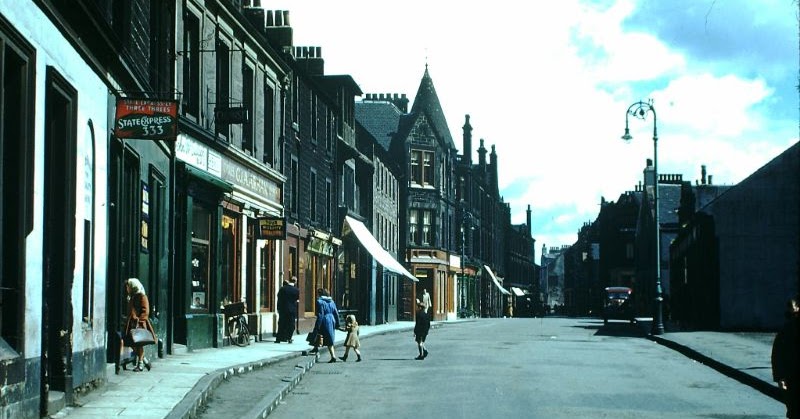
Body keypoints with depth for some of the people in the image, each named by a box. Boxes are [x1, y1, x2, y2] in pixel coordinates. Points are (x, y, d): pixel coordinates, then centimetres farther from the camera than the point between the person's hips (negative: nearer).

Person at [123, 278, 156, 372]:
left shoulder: (142, 297, -8)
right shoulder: (132, 297, 19)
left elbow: (145, 312, -14)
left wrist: (138, 320, -23)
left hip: (140, 325, -8)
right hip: (132, 324, 8)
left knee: (139, 344, -4)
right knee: (131, 344, 5)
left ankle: (140, 364, 3)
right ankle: (144, 361, 16)